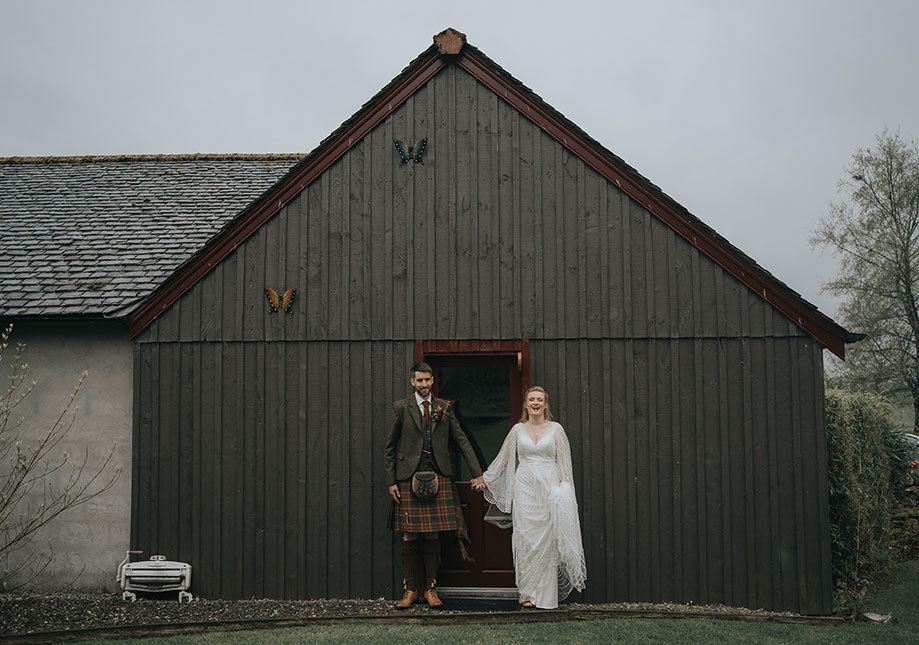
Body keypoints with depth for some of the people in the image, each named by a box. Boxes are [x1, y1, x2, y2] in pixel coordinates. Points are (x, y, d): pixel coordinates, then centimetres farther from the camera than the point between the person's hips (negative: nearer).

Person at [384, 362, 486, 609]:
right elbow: (390, 447, 7)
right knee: (409, 536, 1)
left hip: (438, 477, 1)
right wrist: (391, 481, 1)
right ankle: (410, 590, 10)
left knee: (433, 535, 3)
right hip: (409, 478, -1)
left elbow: (462, 442, 10)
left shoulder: (444, 408, 9)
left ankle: (430, 589, 12)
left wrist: (477, 474, 4)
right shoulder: (402, 408, 4)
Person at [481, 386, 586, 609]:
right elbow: (503, 458, 17)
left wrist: (564, 491, -3)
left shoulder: (556, 429, 4)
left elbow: (564, 463, 5)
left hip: (549, 488, -1)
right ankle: (528, 593, 5)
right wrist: (485, 479, 21)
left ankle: (547, 595, 5)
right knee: (526, 540, -2)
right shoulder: (518, 430, 8)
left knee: (548, 542, -2)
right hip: (524, 489, 1)